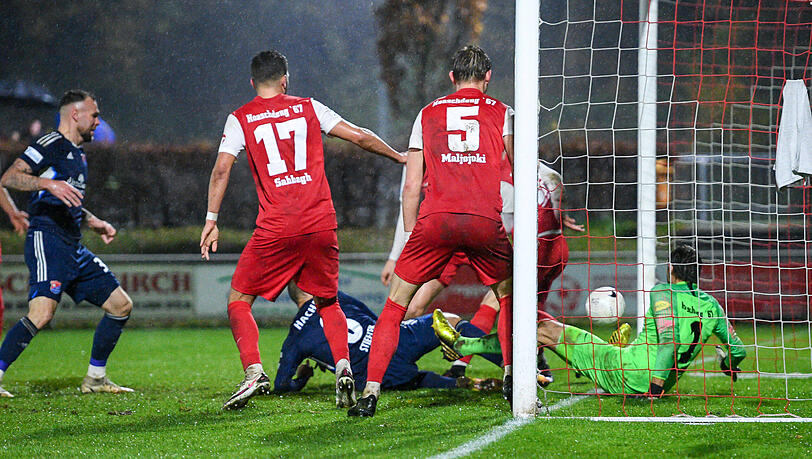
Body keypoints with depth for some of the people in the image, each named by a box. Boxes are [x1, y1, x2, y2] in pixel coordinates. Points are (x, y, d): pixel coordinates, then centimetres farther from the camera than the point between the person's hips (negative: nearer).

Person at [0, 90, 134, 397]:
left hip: (74, 248, 10)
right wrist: (49, 183, -28)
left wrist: (94, 222, 23)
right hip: (47, 241, -10)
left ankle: (95, 379, 17)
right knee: (42, 313, -26)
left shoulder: (78, 154, 23)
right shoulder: (51, 145, -6)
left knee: (121, 305, 8)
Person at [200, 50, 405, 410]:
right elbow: (360, 137, 13)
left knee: (239, 300, 11)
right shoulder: (308, 108, 12)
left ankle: (253, 371, -8)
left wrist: (211, 221, -1)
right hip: (321, 224, 2)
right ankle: (343, 366, -4)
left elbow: (222, 169, -4)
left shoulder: (240, 119, 6)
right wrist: (400, 157, 27)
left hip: (276, 230, -2)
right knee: (328, 302, 19)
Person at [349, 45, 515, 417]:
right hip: (485, 220, 0)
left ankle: (370, 392, -1)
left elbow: (412, 185, 14)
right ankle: (513, 378, 13)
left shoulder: (428, 114, 18)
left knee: (396, 303, 9)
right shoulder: (502, 113, 15)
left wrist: (410, 236, 19)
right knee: (507, 296, 25)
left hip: (435, 219, 0)